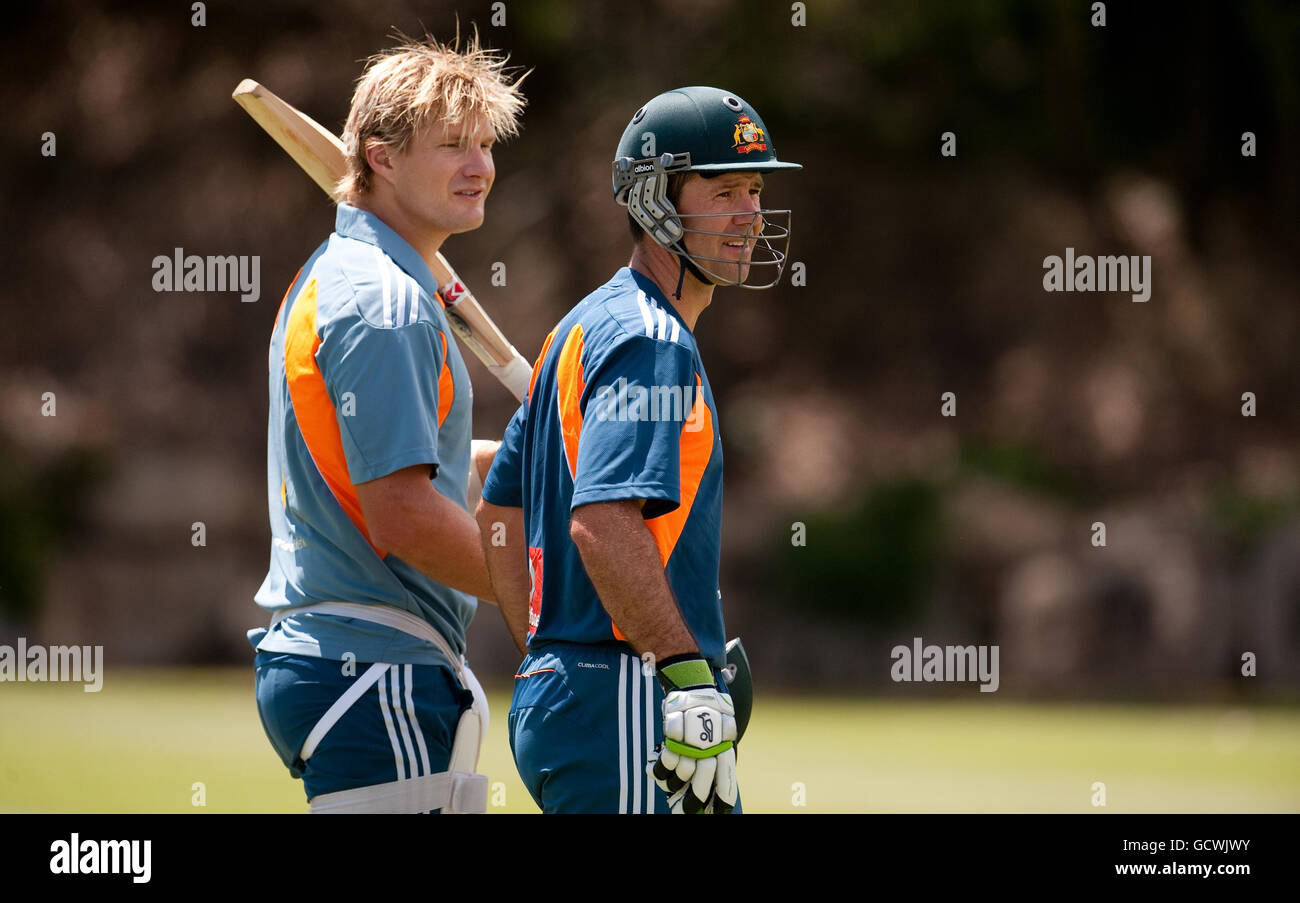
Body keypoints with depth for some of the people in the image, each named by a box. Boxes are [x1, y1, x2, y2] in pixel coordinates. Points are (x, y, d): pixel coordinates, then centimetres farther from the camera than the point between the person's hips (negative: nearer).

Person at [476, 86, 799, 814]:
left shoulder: (587, 327, 19)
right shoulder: (653, 341, -12)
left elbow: (500, 512, 24)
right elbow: (603, 519, -26)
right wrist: (692, 680, -29)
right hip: (622, 710, -10)